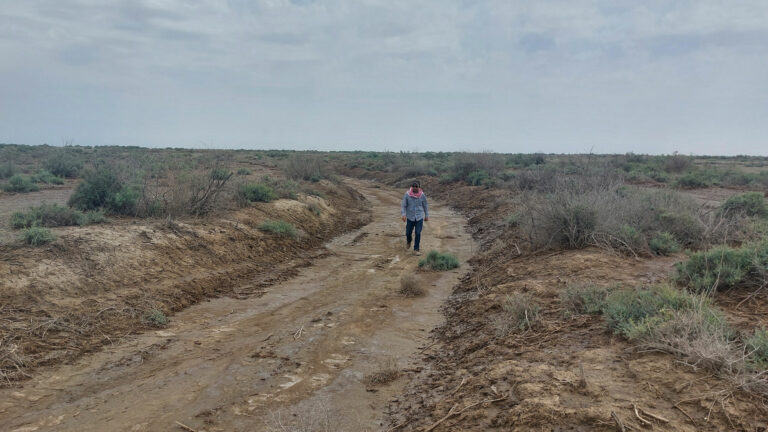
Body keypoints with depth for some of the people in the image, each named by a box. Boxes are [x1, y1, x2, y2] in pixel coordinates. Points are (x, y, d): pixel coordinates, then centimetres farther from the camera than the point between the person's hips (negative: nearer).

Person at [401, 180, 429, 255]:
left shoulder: (422, 195, -5)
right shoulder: (407, 194, -8)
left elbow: (425, 205, 7)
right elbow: (403, 205, -4)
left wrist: (426, 215, 12)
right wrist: (403, 214, -16)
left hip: (419, 217, 0)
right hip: (410, 217, 0)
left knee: (418, 233, -6)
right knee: (408, 232, 7)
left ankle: (416, 249, 5)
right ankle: (408, 241, 43)